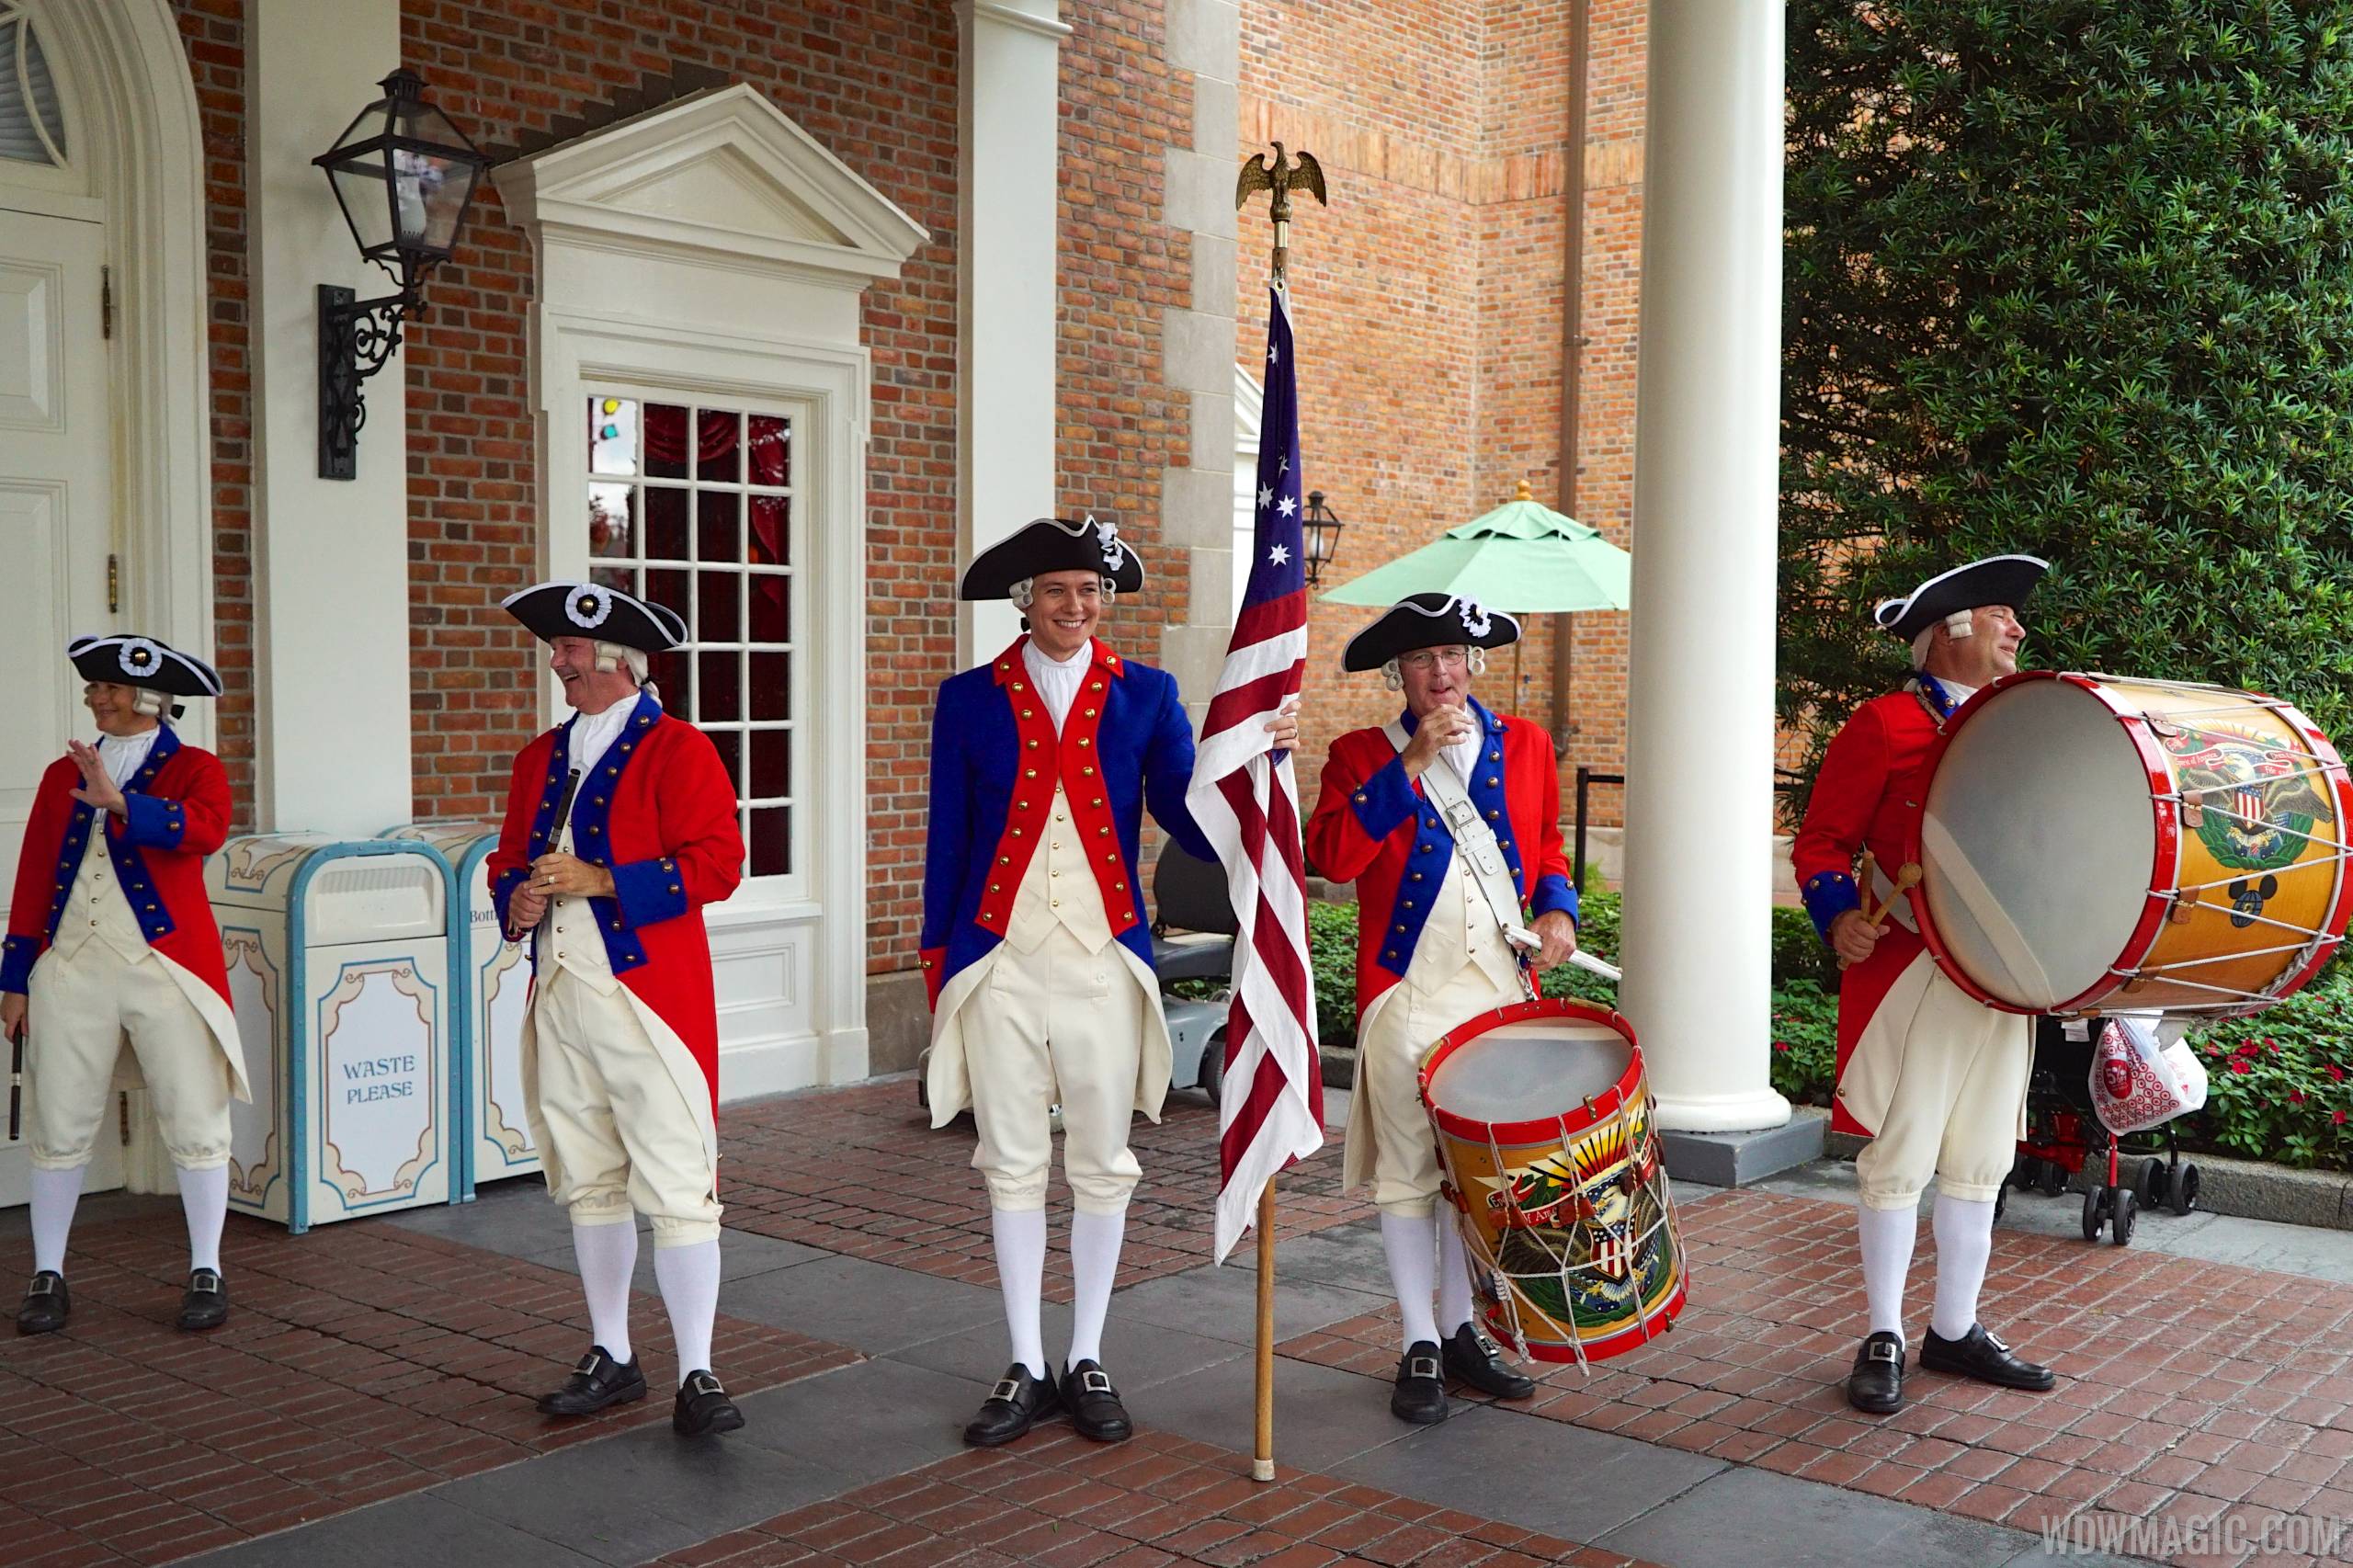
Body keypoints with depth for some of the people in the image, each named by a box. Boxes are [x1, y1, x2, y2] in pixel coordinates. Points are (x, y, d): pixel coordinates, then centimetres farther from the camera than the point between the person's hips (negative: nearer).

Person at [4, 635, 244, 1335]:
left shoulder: (196, 768, 3)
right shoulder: (63, 774, 14)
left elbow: (207, 829, -19)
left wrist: (121, 804, -30)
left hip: (166, 968, -3)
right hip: (71, 969, 3)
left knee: (194, 1124, 0)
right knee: (59, 1127, 6)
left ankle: (206, 1273, 12)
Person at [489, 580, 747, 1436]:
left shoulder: (678, 750, -5)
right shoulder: (541, 757, 17)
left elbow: (717, 863, -13)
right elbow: (509, 856, 25)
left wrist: (600, 880, -18)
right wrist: (516, 898, 2)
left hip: (647, 999, -7)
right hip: (557, 999, 7)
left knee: (675, 1188, -7)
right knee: (587, 1184, 14)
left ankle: (696, 1376, 0)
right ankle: (611, 1358, 26)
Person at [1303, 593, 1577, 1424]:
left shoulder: (1525, 746, 10)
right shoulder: (1362, 755, 1)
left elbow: (1547, 847, 21)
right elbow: (1332, 856, -15)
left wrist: (1556, 910, 1)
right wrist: (1411, 762, -18)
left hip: (1503, 990, 3)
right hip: (1407, 996, -3)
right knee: (1409, 1171, 3)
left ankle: (1461, 1330, 27)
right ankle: (1419, 1347, 15)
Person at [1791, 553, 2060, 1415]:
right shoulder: (1883, 726, -6)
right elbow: (1822, 841, -6)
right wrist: (1838, 917, -23)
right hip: (1911, 979, -6)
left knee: (1981, 1161, 13)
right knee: (1899, 1161, 0)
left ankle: (1956, 1330, 26)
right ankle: (1884, 1340, 11)